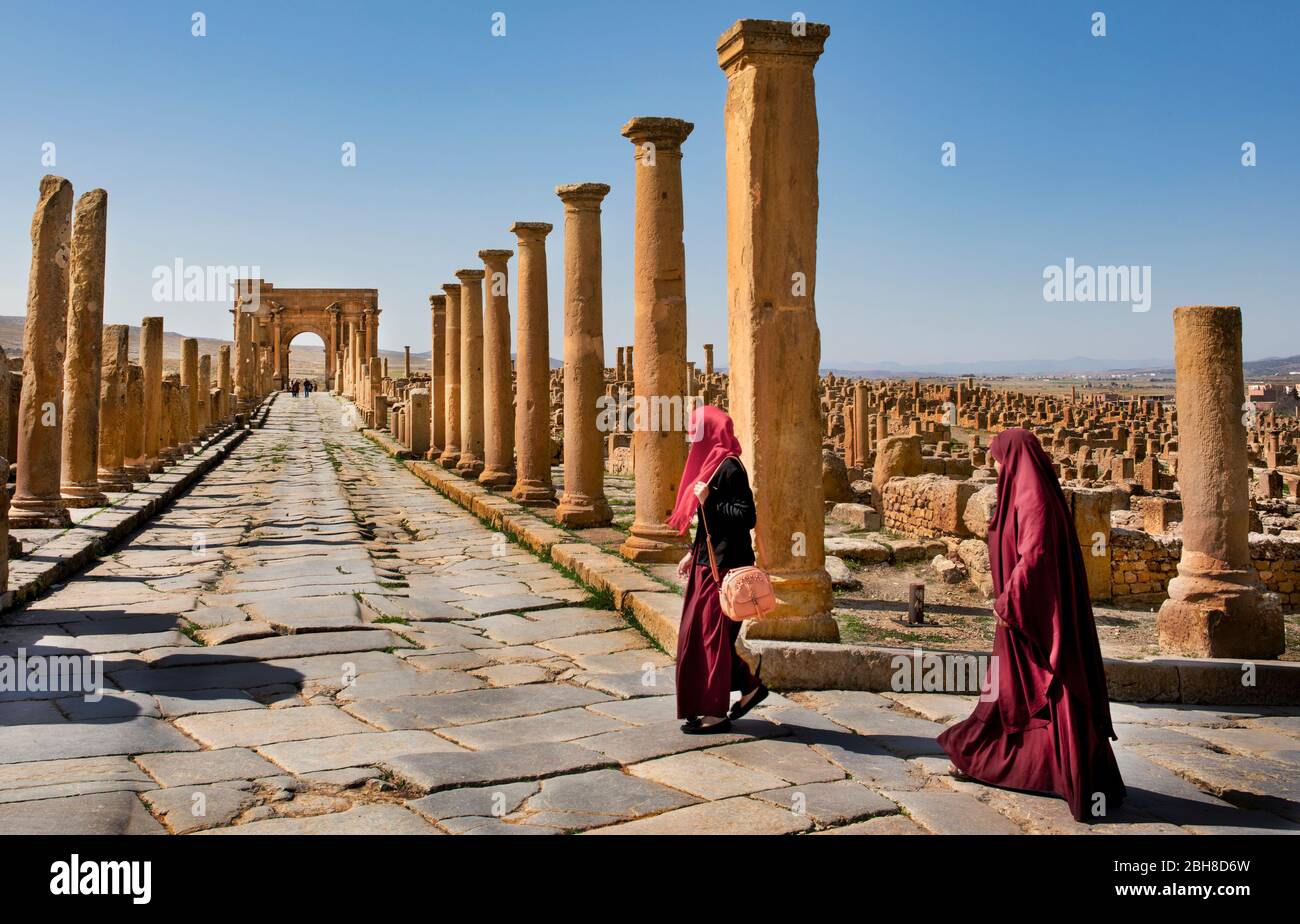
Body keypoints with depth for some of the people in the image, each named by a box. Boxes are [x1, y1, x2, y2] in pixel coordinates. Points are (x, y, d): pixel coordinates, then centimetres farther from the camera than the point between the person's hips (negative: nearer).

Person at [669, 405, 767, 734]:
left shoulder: (729, 467, -16)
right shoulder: (710, 463, 13)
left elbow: (746, 516, -21)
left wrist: (708, 501, -22)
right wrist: (693, 554, 20)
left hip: (723, 565, -10)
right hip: (708, 561, 10)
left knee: (710, 634, -3)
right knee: (700, 631, 15)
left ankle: (716, 712, 7)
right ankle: (749, 685, 26)